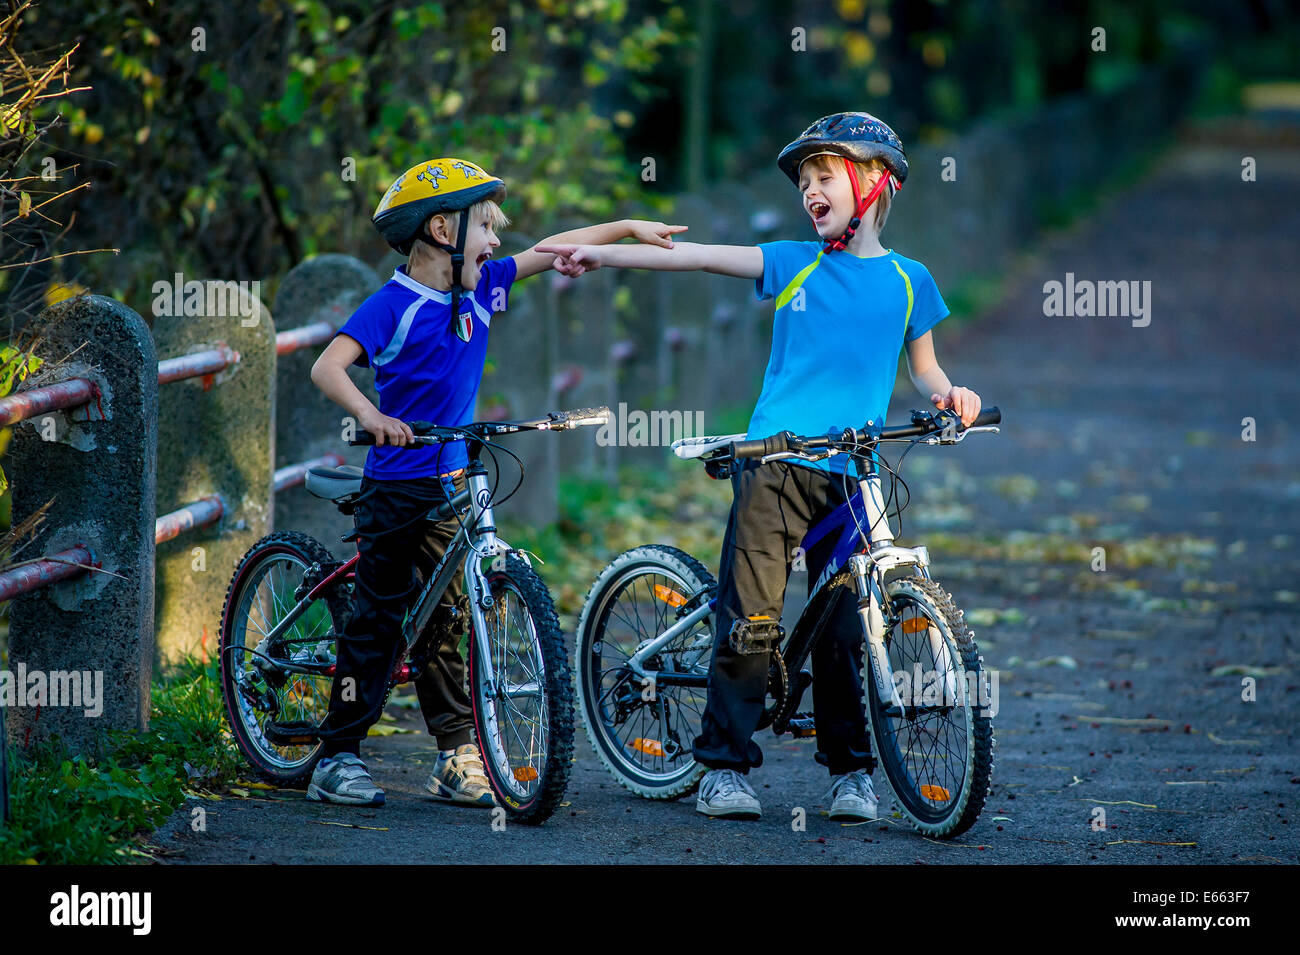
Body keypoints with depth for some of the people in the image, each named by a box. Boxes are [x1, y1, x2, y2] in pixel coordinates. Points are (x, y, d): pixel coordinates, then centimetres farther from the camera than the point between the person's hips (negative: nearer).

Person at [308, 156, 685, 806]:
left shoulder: (478, 290, 6)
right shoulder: (395, 304, -13)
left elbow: (550, 252, 16)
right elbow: (327, 367, -23)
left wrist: (629, 228, 14)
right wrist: (370, 414, -38)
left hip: (451, 486, 6)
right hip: (396, 489, -6)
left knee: (444, 621, 8)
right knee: (378, 623, -3)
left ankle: (457, 757, 10)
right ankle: (336, 761, 3)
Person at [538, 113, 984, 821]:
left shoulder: (907, 280, 10)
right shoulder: (795, 264, 8)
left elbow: (921, 368, 19)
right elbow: (696, 256, 3)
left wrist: (946, 394, -3)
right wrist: (598, 254, -2)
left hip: (851, 471, 1)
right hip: (774, 463, -1)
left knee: (843, 628, 1)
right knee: (750, 619, -7)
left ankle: (850, 769, 14)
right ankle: (725, 767, 0)